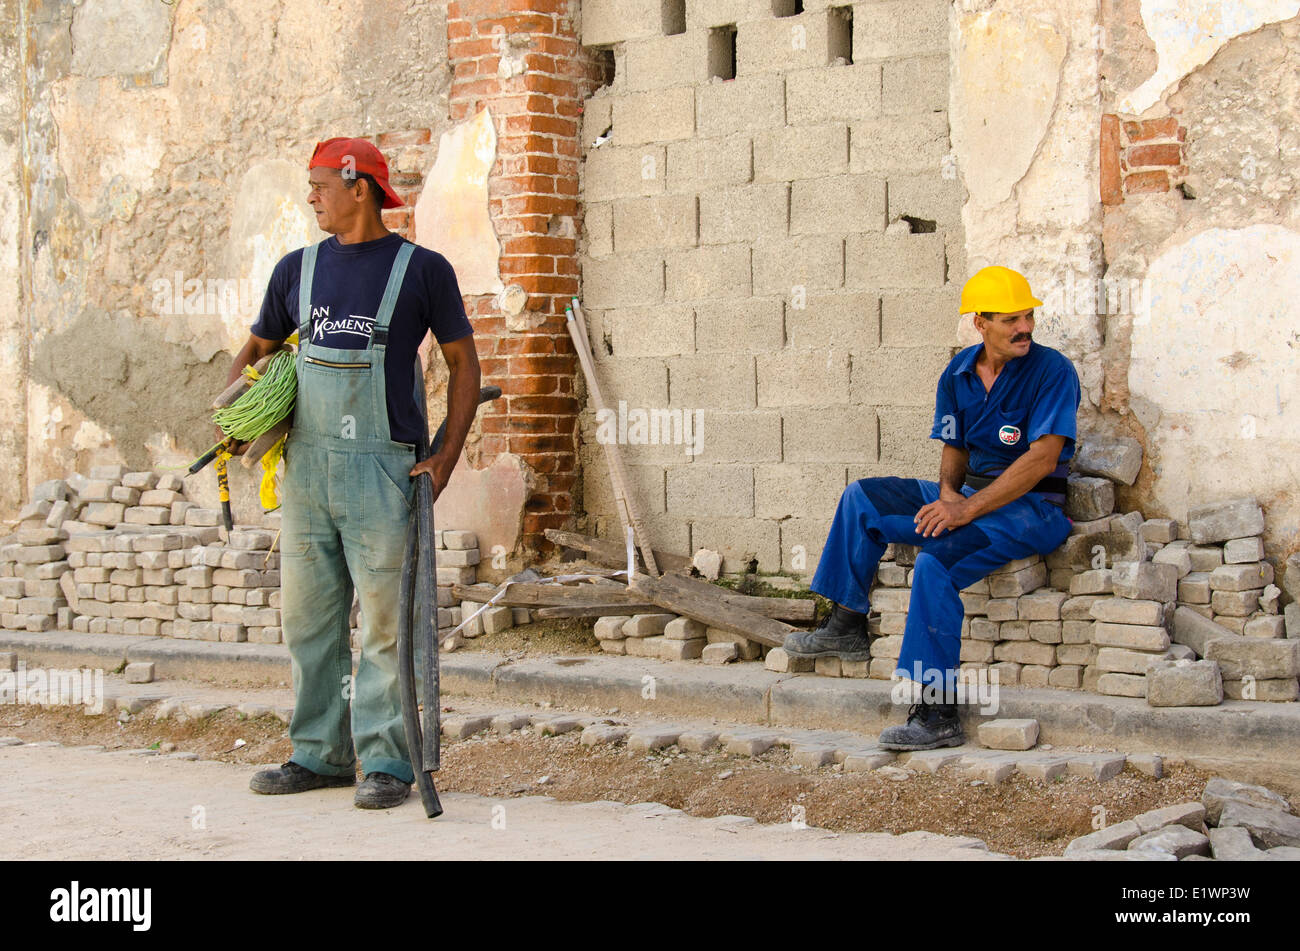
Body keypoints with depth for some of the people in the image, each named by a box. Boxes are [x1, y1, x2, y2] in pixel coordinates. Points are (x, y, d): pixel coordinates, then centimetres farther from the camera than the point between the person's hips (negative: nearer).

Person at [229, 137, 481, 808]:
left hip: (381, 469, -4)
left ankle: (386, 761, 1)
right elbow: (257, 348, 25)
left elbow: (463, 361, 7)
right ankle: (321, 754, 16)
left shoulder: (422, 269, 4)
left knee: (384, 620, -5)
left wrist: (448, 453, -4)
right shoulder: (298, 268, 15)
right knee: (307, 618, 7)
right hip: (304, 467, 5)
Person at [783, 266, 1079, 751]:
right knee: (862, 496, 5)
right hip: (969, 493, 8)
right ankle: (847, 626, 10)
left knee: (936, 560, -32)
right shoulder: (959, 373, 7)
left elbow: (1043, 458, -21)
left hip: (1033, 507, -8)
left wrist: (967, 510, -25)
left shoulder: (1051, 371, -13)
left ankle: (937, 715, -31)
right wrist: (948, 493, -11)